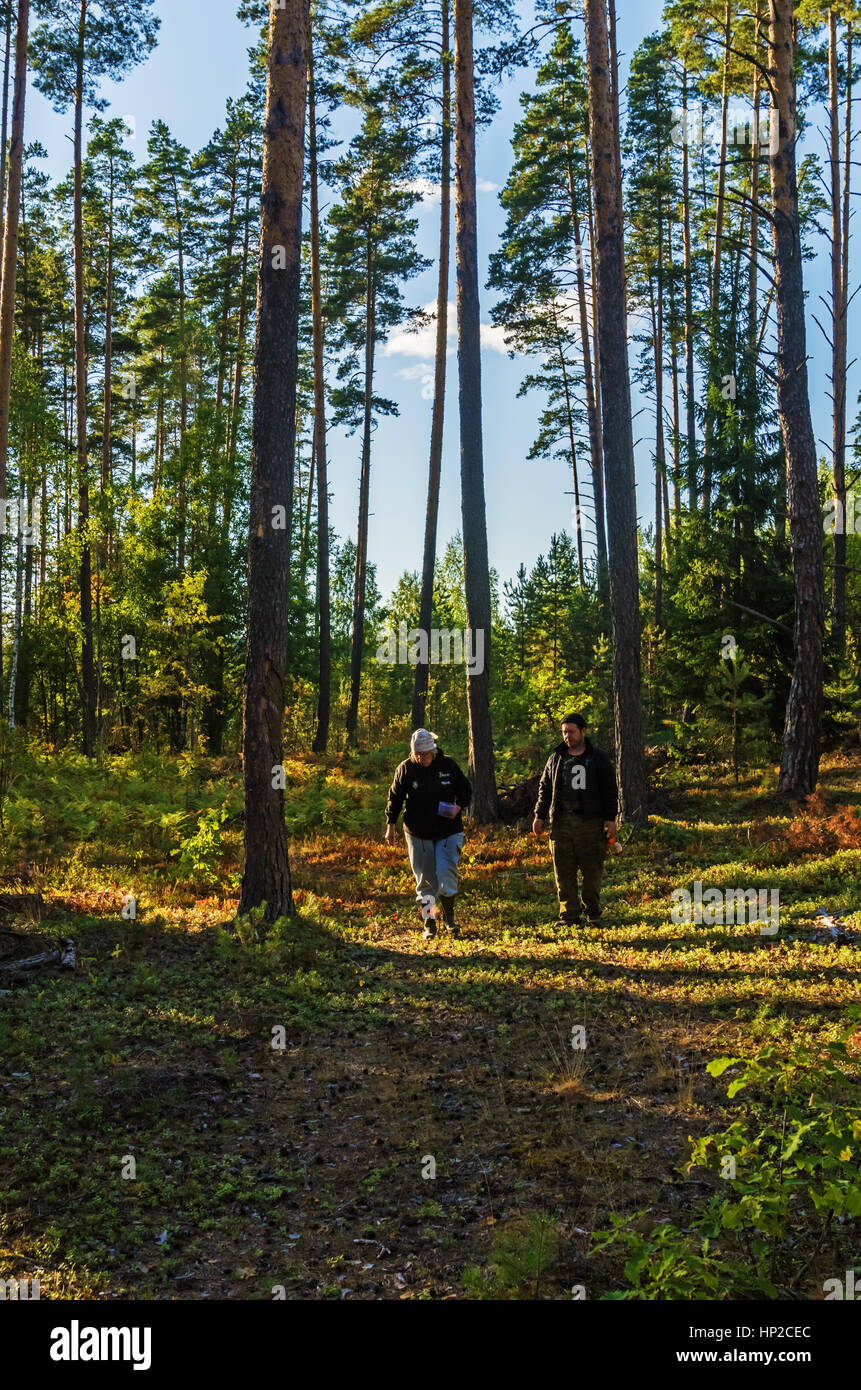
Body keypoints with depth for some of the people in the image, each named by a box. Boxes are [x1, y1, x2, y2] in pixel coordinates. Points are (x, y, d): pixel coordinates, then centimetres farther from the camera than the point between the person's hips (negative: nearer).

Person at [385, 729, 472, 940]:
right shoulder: (406, 768, -3)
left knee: (446, 871, -11)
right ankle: (429, 923, 13)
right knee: (425, 879, 3)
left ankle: (449, 917, 7)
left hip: (448, 831, 0)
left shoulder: (448, 765, -2)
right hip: (418, 834, 0)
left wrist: (459, 806, -9)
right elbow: (395, 797, 6)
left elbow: (465, 790, 10)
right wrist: (391, 824, 3)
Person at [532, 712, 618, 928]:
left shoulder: (598, 758, 5)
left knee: (592, 871, -1)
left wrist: (610, 818, -4)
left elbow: (610, 791, 4)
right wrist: (539, 815, 8)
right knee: (564, 873, 1)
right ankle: (569, 916, 7)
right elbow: (545, 788, 16)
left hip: (590, 822, -3)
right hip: (561, 822, 3)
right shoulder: (556, 758, 14)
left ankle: (593, 911, 17)